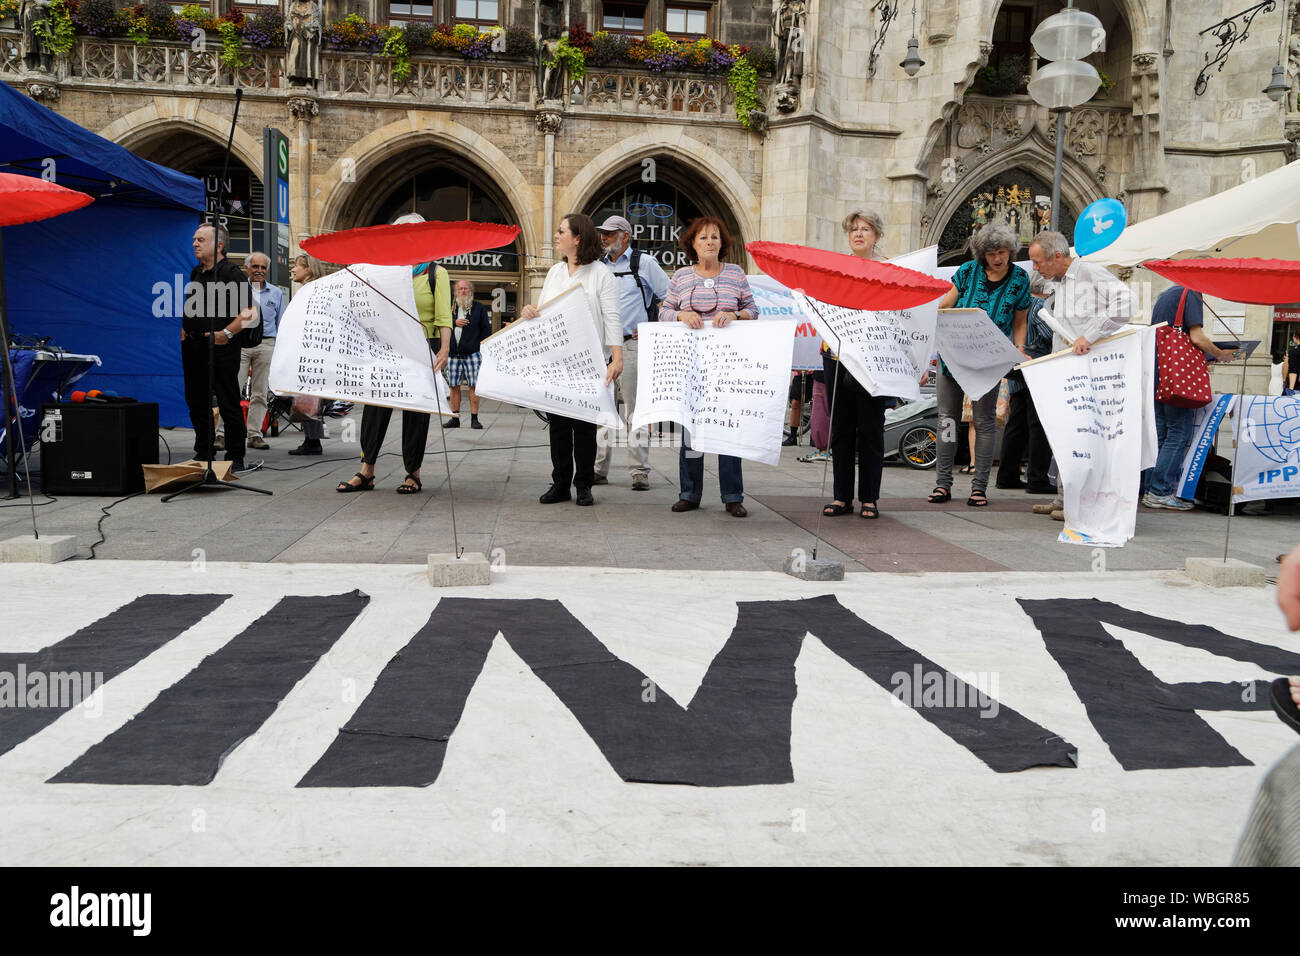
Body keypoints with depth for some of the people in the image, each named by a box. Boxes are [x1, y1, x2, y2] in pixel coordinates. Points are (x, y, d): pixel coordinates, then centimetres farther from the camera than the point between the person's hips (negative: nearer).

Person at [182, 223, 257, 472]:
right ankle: (202, 454, 23)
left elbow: (250, 313, -14)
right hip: (192, 346, 8)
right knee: (196, 402, 12)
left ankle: (235, 458, 3)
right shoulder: (195, 273, 16)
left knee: (229, 404, -4)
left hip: (221, 348, -8)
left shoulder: (231, 272, -7)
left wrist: (227, 333, -20)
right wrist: (183, 328, 14)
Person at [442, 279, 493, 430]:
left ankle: (474, 418, -2)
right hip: (453, 354, 3)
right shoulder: (451, 308, 14)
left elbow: (487, 330, 4)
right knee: (454, 386, 4)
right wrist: (454, 323, -8)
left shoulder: (479, 308, 6)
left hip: (472, 354, -3)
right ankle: (454, 418, 11)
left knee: (474, 386, -5)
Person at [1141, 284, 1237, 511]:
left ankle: (1152, 488, 11)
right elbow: (1197, 338, -15)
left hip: (1156, 374, 9)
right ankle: (1160, 492, -9)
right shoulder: (1191, 296, -6)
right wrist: (1220, 355, 2)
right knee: (1179, 433, -6)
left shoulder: (1164, 295, 20)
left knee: (1160, 432, 11)